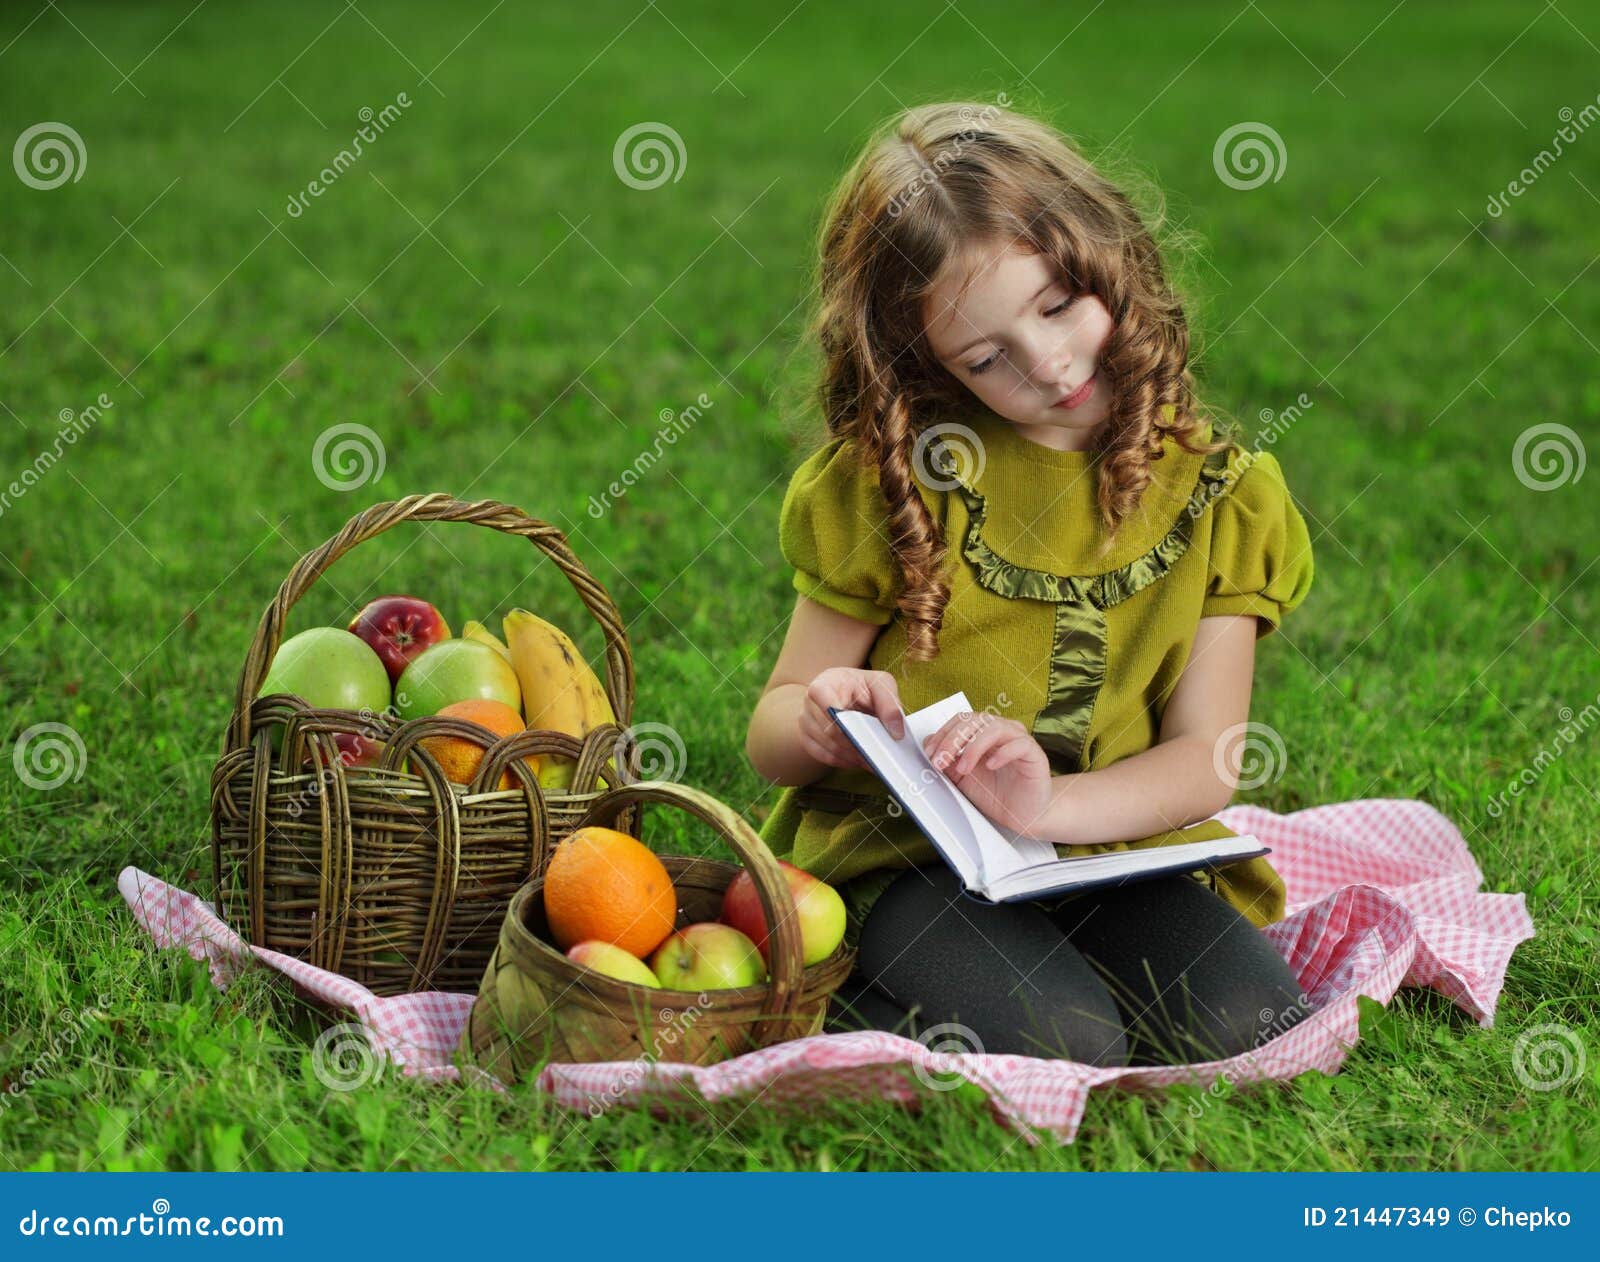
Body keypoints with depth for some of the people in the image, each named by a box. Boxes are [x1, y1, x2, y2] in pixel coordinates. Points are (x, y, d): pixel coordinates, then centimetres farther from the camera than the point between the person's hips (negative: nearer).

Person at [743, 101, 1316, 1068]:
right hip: (904, 851, -3)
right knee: (1062, 1042, -30)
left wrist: (1051, 805, -21)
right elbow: (772, 734, 5)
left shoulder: (1214, 494, 5)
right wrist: (822, 726, -20)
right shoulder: (887, 479, 1)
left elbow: (1207, 759, -1)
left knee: (1249, 1030, -25)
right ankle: (832, 1012, -4)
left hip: (1119, 850, 3)